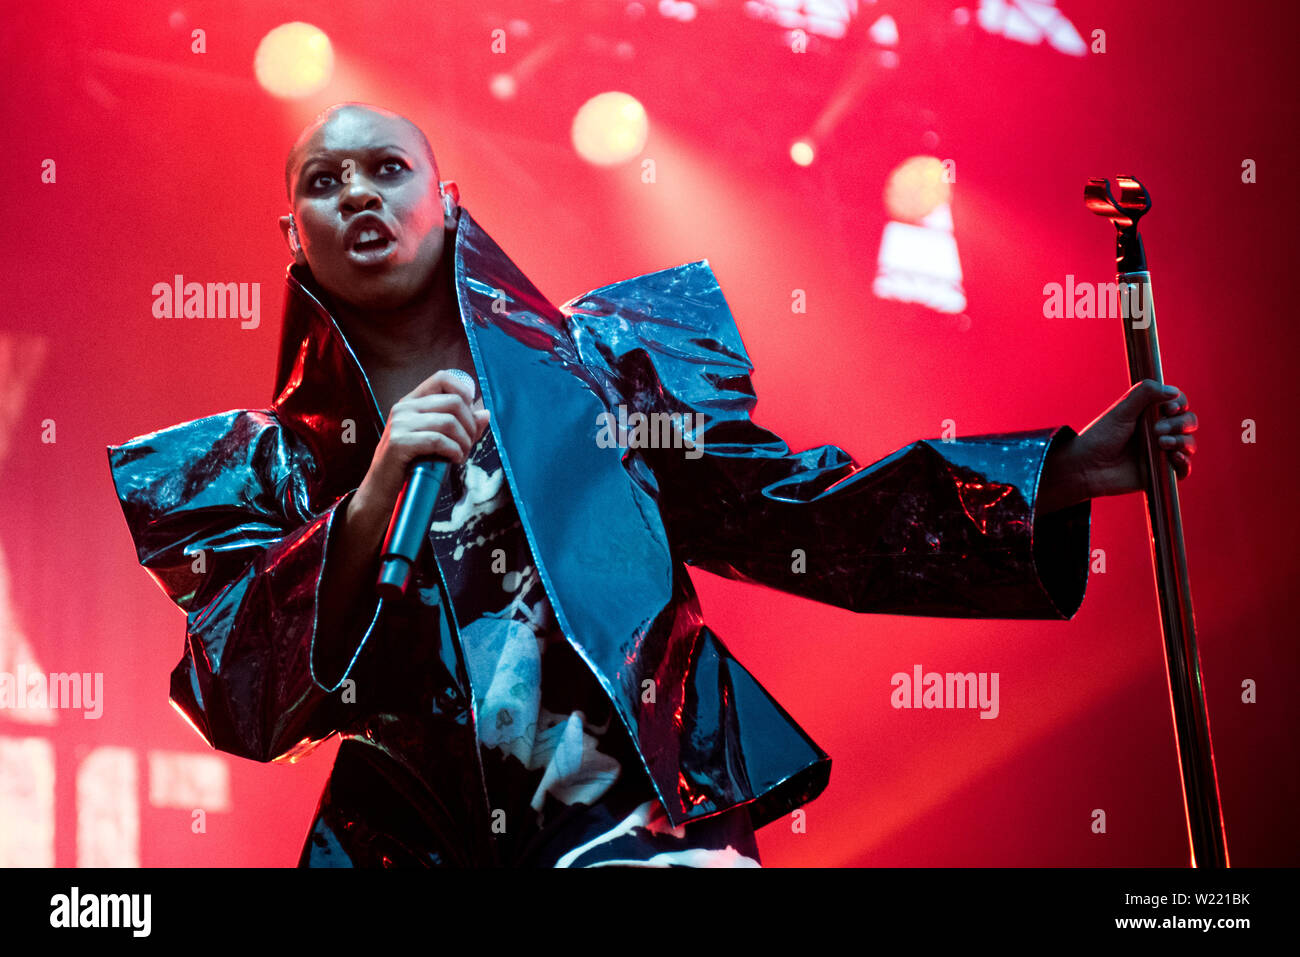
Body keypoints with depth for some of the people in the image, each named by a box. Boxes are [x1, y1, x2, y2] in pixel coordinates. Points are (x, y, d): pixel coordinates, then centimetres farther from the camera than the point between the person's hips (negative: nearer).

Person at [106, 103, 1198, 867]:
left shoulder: (597, 362, 4)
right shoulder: (268, 459, 5)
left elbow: (799, 516, 2)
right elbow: (236, 708, -6)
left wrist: (1065, 472, -4)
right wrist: (371, 504, -20)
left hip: (645, 818, 0)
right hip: (410, 841, 1)